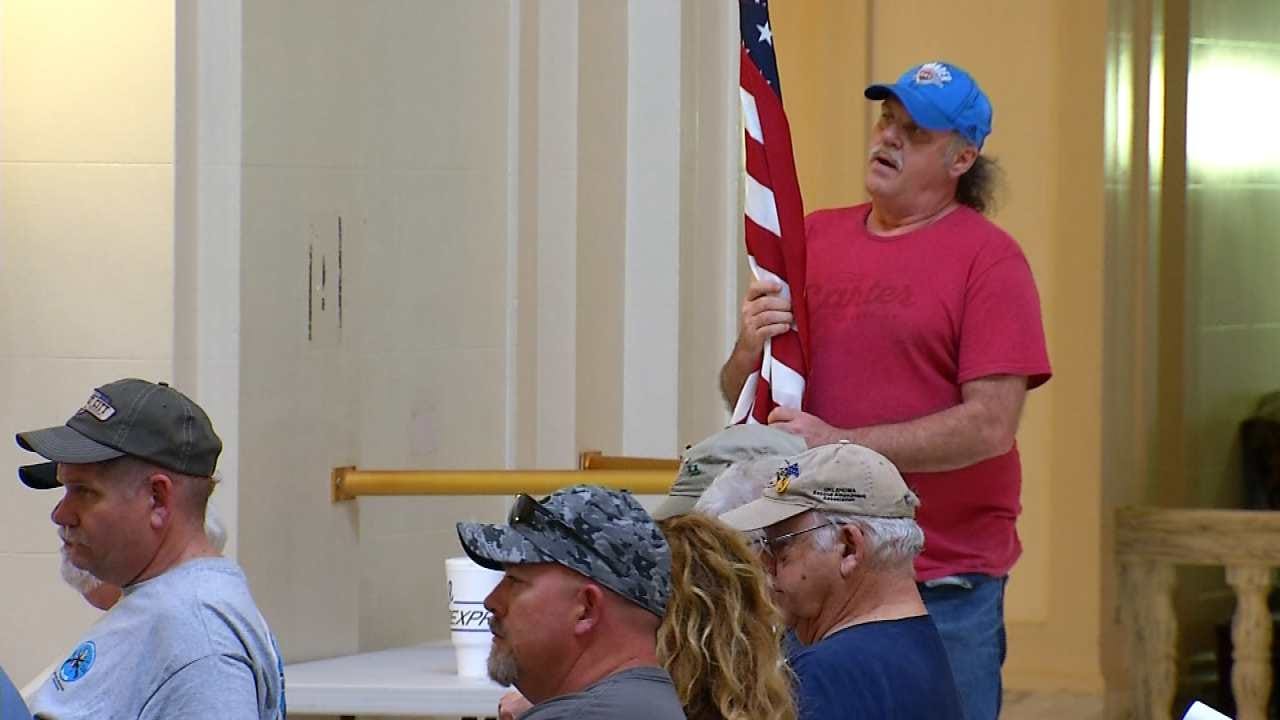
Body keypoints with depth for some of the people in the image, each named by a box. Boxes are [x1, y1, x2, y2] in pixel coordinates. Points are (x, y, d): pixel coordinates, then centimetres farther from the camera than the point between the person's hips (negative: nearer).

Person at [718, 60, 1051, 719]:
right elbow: (741, 400, 15)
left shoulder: (987, 257, -4)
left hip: (944, 587, -4)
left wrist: (841, 443, -18)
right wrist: (748, 352, -8)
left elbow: (991, 426, -13)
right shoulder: (812, 238, 12)